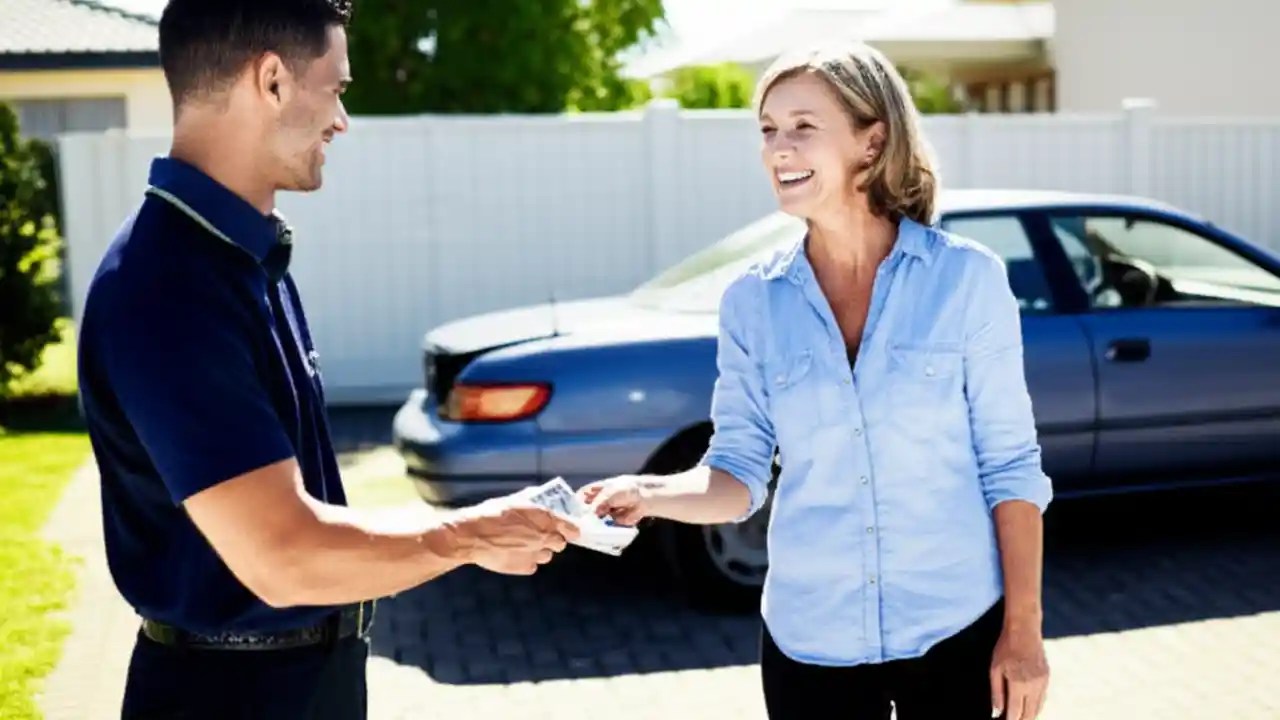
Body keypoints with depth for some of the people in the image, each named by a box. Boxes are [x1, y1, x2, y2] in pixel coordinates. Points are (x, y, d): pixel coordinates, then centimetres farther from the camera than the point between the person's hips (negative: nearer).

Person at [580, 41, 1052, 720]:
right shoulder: (751, 300, -2)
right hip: (811, 639, 2)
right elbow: (739, 474, -1)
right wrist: (650, 493, -21)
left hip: (955, 629, -2)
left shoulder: (967, 276, -8)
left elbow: (1010, 464, -5)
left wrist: (1023, 628, -7)